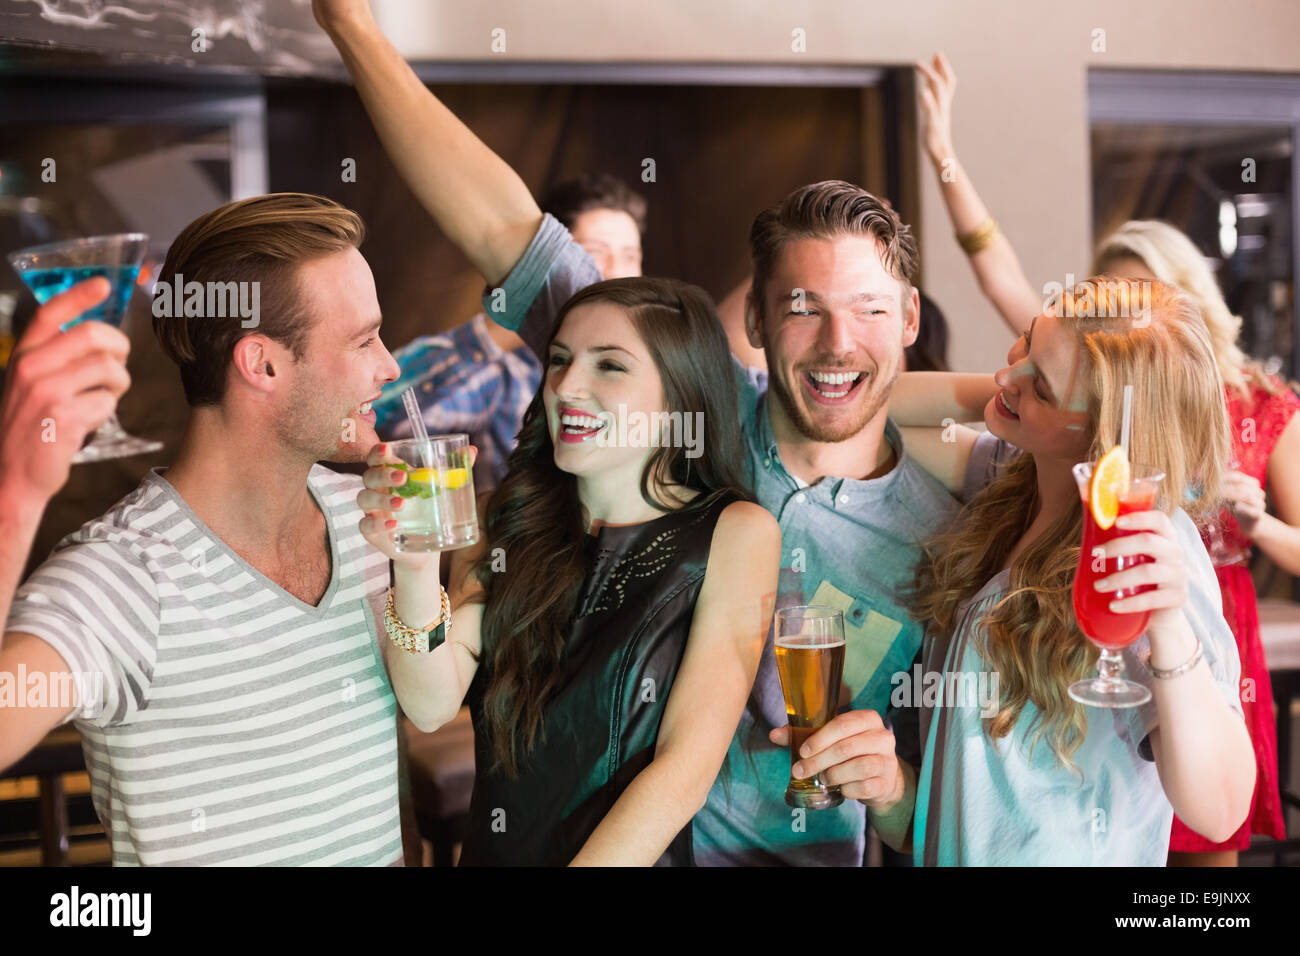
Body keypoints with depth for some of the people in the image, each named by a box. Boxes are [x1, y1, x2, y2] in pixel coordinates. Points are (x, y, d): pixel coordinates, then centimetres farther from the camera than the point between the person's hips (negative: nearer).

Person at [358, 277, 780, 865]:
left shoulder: (736, 534, -4)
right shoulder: (506, 520, 4)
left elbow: (685, 770, -9)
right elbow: (433, 708, -5)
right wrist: (417, 568, -20)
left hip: (642, 853, -2)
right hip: (490, 850, 3)